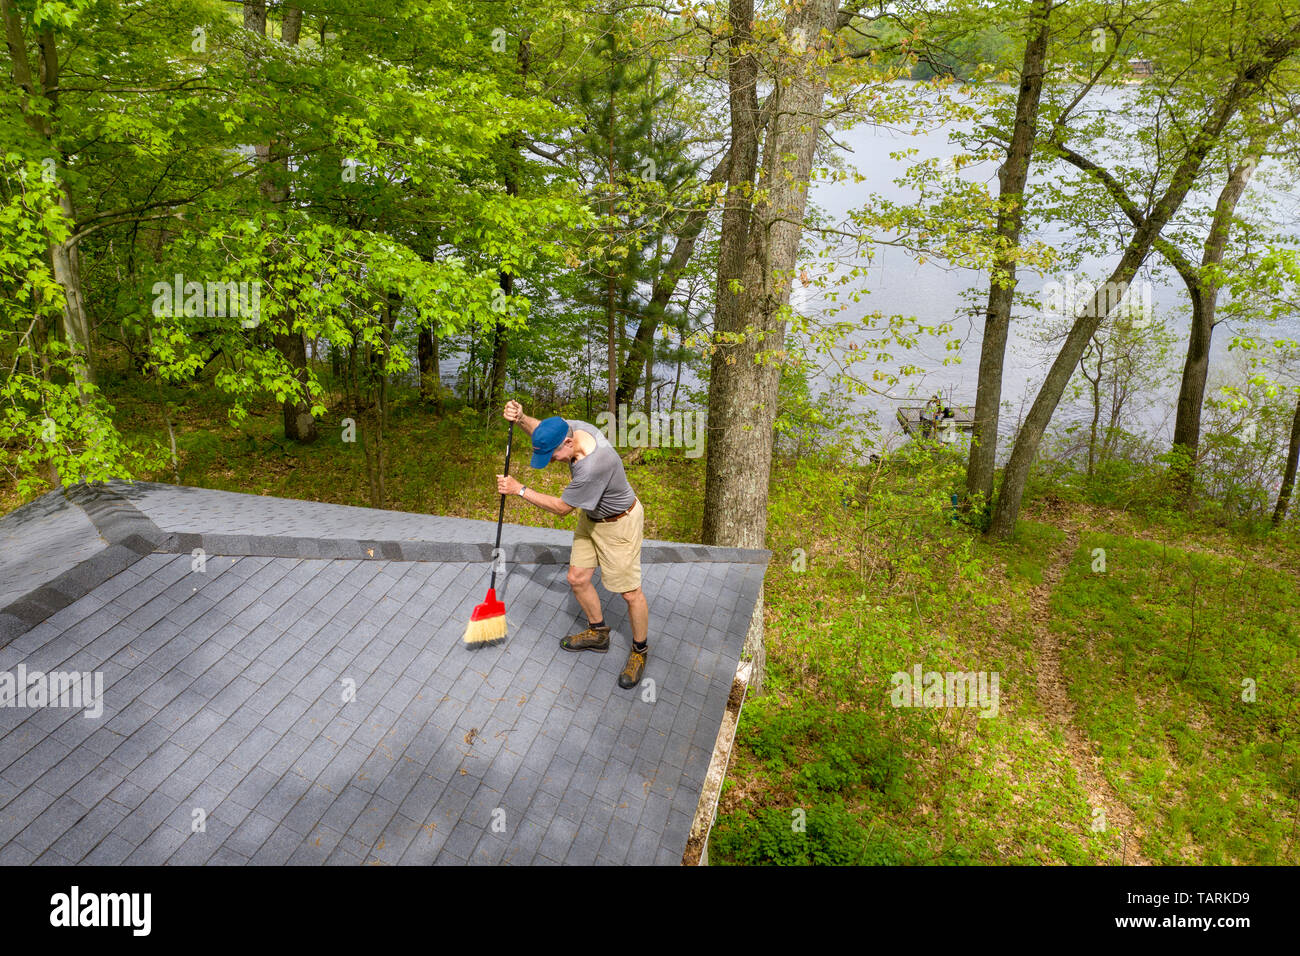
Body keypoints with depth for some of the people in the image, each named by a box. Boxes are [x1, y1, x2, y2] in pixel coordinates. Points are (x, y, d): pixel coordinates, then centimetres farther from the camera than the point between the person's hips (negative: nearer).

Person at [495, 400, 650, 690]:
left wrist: (519, 489, -20)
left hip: (618, 523, -9)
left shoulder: (593, 467, -40)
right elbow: (541, 429, 6)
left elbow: (561, 507, -27)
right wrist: (520, 418, -16)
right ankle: (598, 633, 36)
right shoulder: (573, 427, -16)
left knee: (630, 592, 2)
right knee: (577, 579, 13)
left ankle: (640, 650, 24)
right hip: (591, 517, 9)